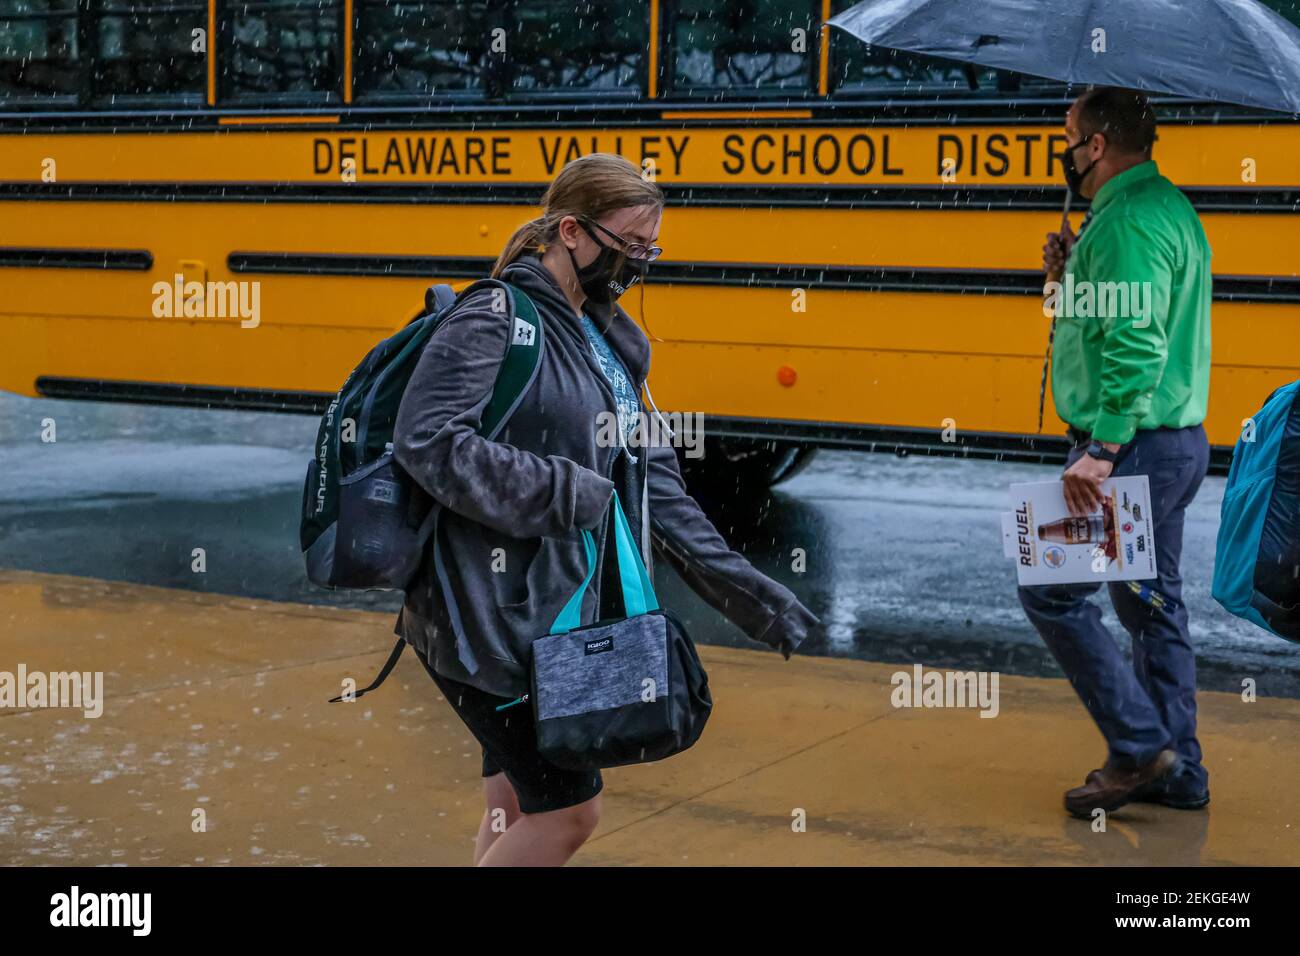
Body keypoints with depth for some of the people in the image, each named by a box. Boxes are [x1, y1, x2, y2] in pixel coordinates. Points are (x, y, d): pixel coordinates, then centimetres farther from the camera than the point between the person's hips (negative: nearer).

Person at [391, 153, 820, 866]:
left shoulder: (611, 343, 13)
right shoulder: (495, 320, -12)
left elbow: (655, 485, 13)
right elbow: (424, 439, -24)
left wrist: (755, 599, 7)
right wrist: (568, 494, -22)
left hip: (563, 613, 8)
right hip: (491, 616, -8)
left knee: (519, 810, 14)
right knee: (569, 809, -5)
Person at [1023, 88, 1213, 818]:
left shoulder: (1128, 220, -16)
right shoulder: (1168, 208, 17)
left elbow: (1138, 345, -25)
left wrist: (1102, 449, -27)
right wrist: (1073, 278, 11)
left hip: (1136, 446, -11)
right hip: (1175, 441, 11)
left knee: (1052, 589, -5)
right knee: (1154, 602, 14)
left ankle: (1141, 747, -1)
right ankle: (1177, 771, 20)